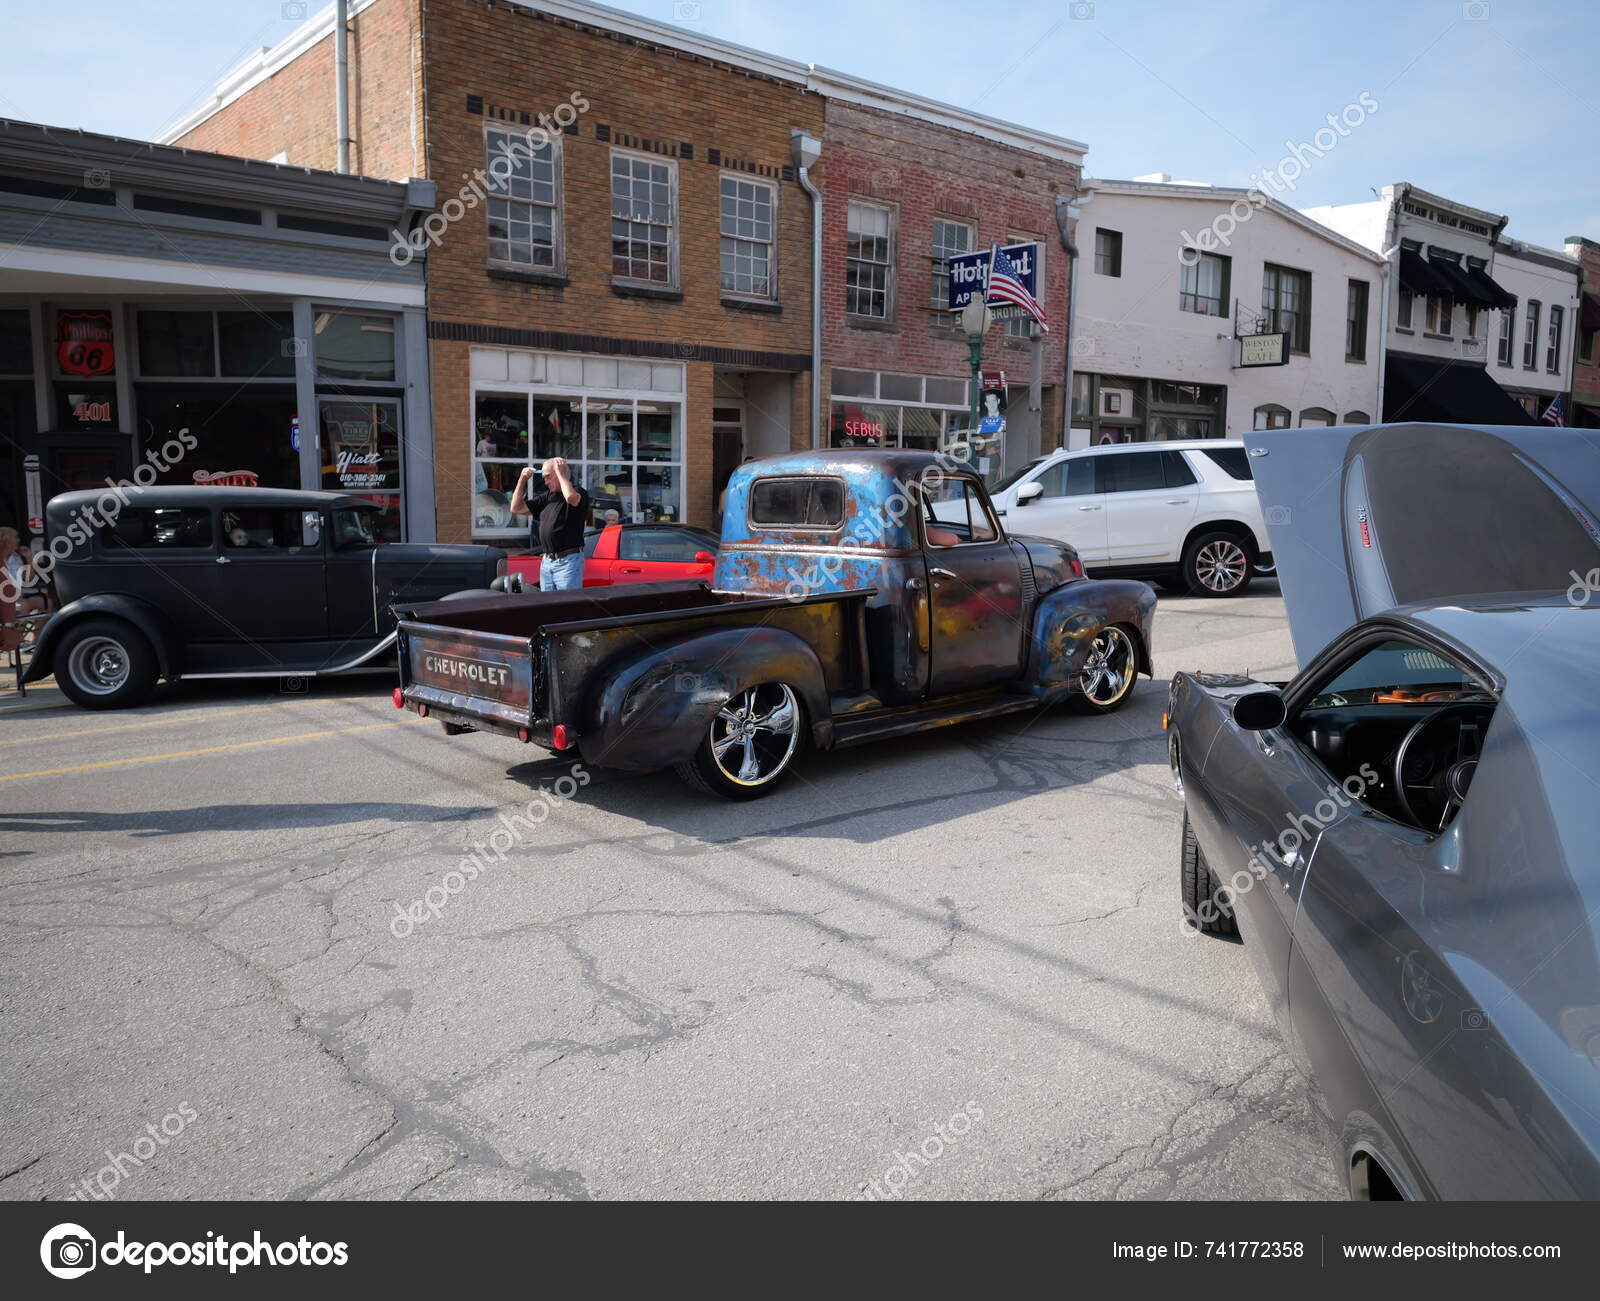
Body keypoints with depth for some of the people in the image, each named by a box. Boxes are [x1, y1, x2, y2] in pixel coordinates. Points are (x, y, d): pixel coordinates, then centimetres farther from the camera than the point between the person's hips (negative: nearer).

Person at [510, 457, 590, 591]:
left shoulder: (579, 492, -5)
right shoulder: (547, 496, 16)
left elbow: (571, 498, -31)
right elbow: (516, 508, 18)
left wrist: (561, 473, -15)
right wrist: (522, 479, 9)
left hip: (568, 561, -7)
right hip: (546, 562, 7)